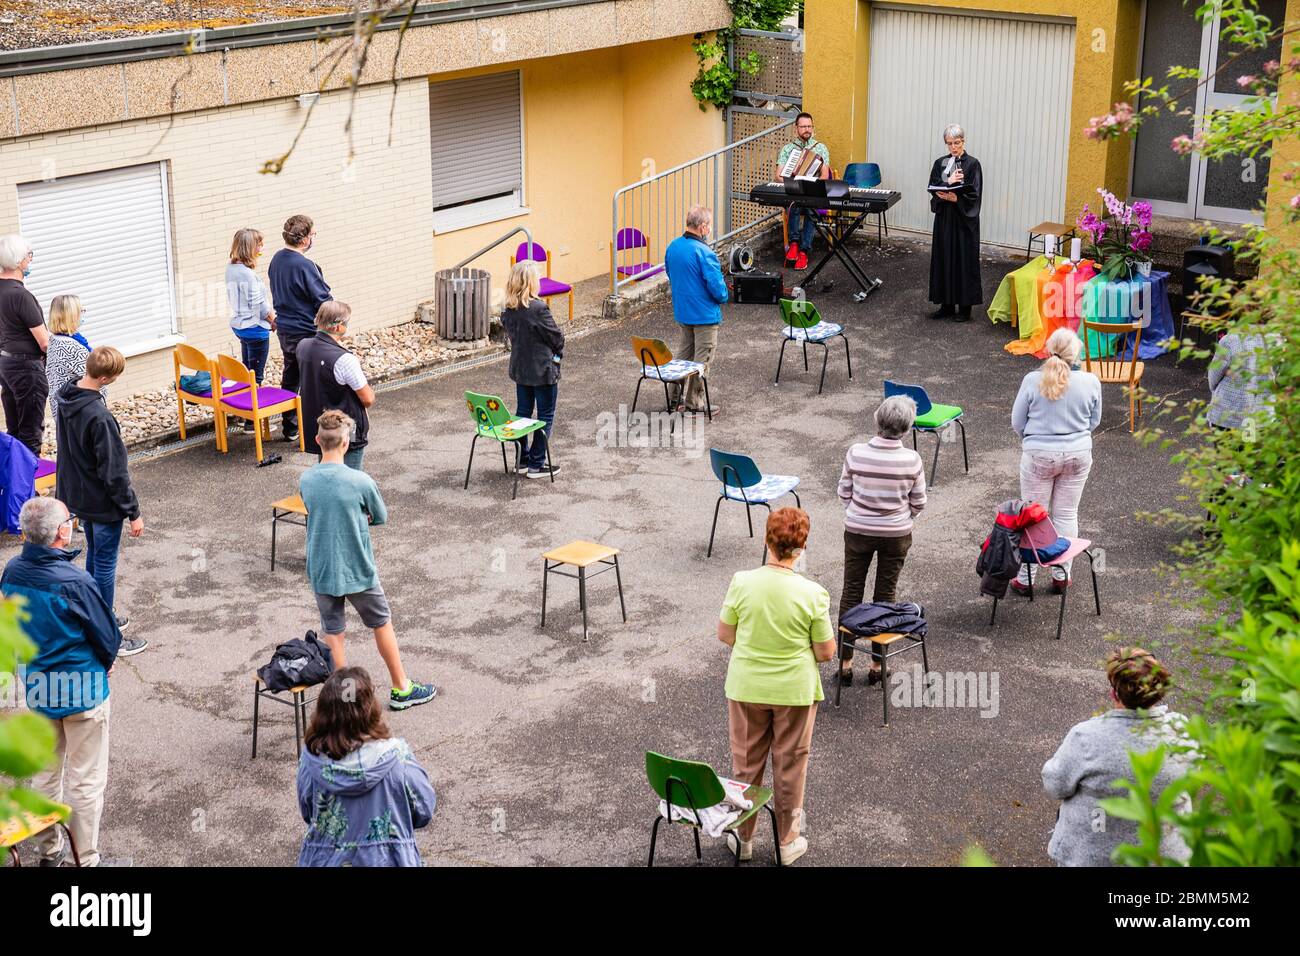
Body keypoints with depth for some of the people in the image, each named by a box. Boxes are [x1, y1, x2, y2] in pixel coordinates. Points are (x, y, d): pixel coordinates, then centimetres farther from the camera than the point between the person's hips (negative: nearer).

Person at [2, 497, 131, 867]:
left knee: (44, 776, 22)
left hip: (34, 691, 6)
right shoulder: (75, 582, -28)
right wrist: (104, 663, 6)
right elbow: (109, 638, -16)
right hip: (81, 695, -6)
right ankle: (86, 860, 20)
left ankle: (48, 850, 37)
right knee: (85, 783, 9)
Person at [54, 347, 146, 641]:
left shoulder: (66, 398, -5)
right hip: (103, 503, -8)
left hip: (77, 493, 9)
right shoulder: (99, 417, -31)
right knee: (105, 563, 6)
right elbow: (114, 472, -25)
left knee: (94, 555, 24)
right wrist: (133, 512, -15)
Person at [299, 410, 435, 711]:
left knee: (333, 634, 14)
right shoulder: (361, 482, -20)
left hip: (321, 573, 3)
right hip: (358, 572, -3)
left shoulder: (305, 481, -8)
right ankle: (401, 689, 28)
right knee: (382, 625, 16)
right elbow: (381, 517, -4)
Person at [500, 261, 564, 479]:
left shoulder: (508, 310, -4)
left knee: (523, 412, 17)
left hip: (519, 368, 7)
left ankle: (523, 460, 24)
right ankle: (537, 465, 10)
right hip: (543, 369, -7)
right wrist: (558, 352, 5)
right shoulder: (539, 309, -24)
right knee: (545, 416, 6)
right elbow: (556, 337, -15)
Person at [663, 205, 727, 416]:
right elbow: (716, 285, -22)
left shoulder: (672, 247, 0)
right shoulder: (704, 253, -24)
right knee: (702, 357, 3)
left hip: (681, 311, 8)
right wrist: (723, 297, -1)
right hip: (705, 314, -7)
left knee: (685, 350, 21)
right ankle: (694, 402, 9)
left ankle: (676, 395, 25)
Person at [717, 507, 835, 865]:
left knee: (746, 763, 19)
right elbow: (826, 652, -11)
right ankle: (788, 842, 30)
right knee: (790, 767, 17)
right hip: (795, 691, -1)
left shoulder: (742, 583, -16)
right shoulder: (812, 593, -20)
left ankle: (743, 837, 32)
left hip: (747, 688, 1)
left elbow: (725, 635, -4)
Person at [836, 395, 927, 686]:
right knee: (886, 596, 14)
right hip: (897, 534, 0)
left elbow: (844, 492, -4)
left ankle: (846, 663, 19)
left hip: (857, 531, 0)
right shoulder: (912, 460, -17)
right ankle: (877, 664, 21)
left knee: (851, 593, 14)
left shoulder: (856, 453, -17)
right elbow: (918, 502, -4)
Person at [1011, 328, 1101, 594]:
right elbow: (1094, 421, 5)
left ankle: (1025, 579, 16)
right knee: (1067, 514, 15)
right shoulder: (1090, 382, -10)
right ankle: (1061, 576, 21)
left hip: (1039, 455, -1)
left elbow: (1017, 422, -4)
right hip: (1078, 455, 2)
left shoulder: (1033, 380, -15)